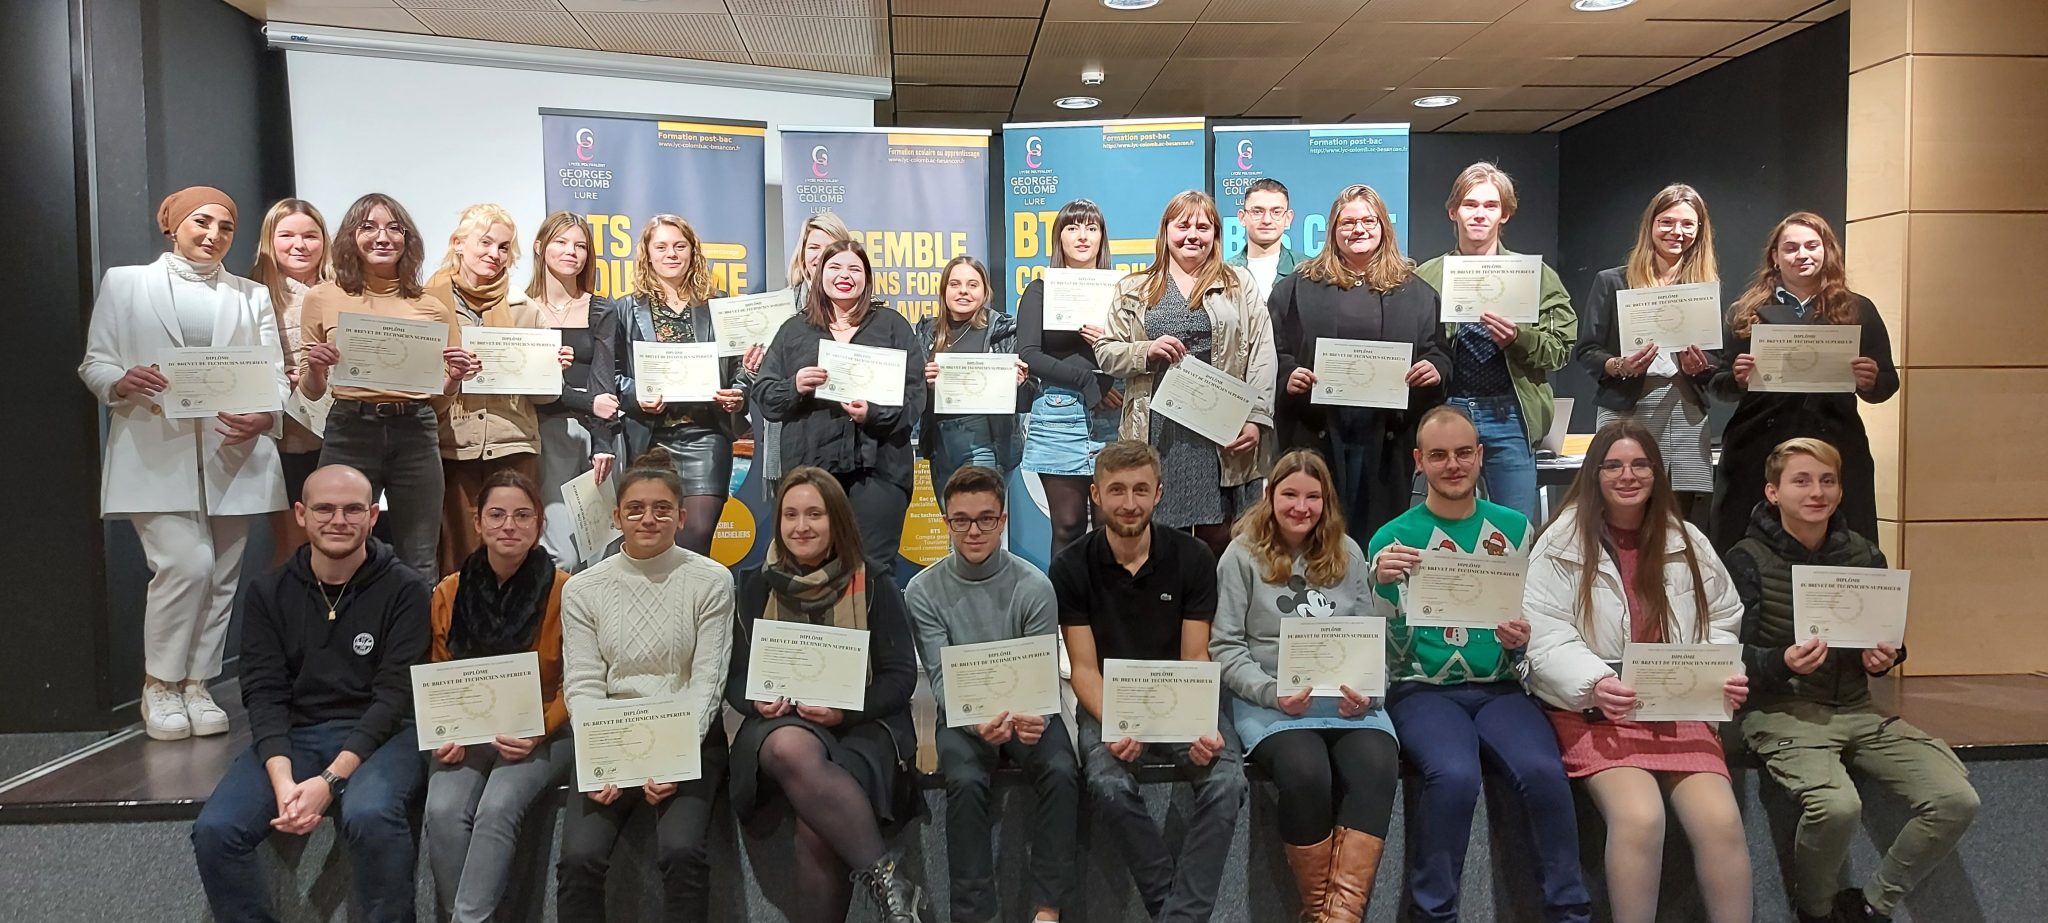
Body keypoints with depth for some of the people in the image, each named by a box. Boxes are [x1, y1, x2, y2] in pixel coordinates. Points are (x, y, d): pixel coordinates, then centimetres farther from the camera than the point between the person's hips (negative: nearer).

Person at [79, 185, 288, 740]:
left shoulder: (252, 296, 15)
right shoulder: (124, 284, 10)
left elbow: (276, 375, 6)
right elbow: (93, 364, 7)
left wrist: (263, 417, -15)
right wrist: (123, 381, -16)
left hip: (232, 455, 3)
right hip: (155, 456, -3)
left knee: (220, 576, 4)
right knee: (186, 564, -15)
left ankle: (195, 685, 18)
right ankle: (160, 684, 5)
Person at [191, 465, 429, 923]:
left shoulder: (403, 589, -3)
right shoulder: (268, 593, 8)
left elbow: (395, 695, -9)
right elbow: (264, 694, 0)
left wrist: (329, 780, -19)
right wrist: (282, 780, -17)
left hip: (380, 733, -4)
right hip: (292, 735, 4)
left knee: (369, 815, -33)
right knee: (214, 829, -20)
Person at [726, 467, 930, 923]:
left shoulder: (874, 586, 4)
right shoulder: (754, 587, 10)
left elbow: (901, 674, 0)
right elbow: (734, 674, 12)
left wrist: (845, 711, -17)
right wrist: (757, 701, -12)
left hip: (862, 726, -1)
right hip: (781, 722, 2)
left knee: (815, 826, -36)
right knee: (792, 749, -39)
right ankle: (889, 881, -38)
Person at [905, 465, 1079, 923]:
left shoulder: (1034, 587, -7)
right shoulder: (924, 590, -6)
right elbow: (940, 678, -8)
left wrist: (1037, 717, -30)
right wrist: (976, 723, -29)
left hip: (1027, 711, 1)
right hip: (962, 714, 0)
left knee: (1061, 771, -27)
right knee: (965, 780, -30)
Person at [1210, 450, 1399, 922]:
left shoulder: (1347, 554, 15)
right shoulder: (1243, 555, 4)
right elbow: (1225, 647, 0)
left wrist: (1367, 692, -5)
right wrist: (1272, 692, -14)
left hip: (1347, 699, 3)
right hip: (1270, 701, -3)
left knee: (1377, 768, -29)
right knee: (1306, 773, -33)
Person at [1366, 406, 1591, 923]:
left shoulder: (1515, 529, 11)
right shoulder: (1392, 538, 4)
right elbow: (1382, 644, -1)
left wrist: (1522, 640, -7)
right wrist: (1381, 583, -19)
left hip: (1499, 687, 2)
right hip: (1423, 689, -2)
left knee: (1544, 771, -27)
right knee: (1456, 775, -31)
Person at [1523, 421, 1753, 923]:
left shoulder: (1687, 542, 10)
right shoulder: (1561, 544, -2)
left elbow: (1722, 624, 16)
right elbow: (1547, 640, -9)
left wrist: (1726, 675, -5)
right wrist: (1596, 684, -27)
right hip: (1592, 710, -3)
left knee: (1721, 820, -21)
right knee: (1640, 816, -29)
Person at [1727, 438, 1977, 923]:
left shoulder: (1864, 555, 10)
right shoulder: (1748, 560, -6)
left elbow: (1886, 639, 19)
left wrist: (1885, 658, -4)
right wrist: (1783, 663, -27)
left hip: (1857, 709, 6)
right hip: (1782, 711, -5)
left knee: (1957, 800, -15)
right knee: (1837, 805, -32)